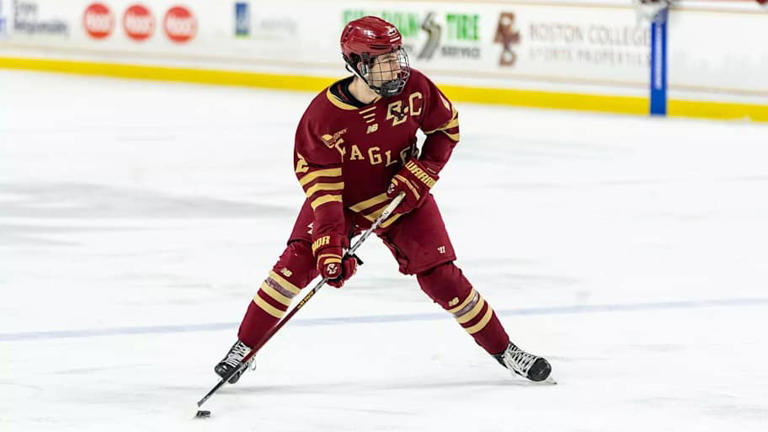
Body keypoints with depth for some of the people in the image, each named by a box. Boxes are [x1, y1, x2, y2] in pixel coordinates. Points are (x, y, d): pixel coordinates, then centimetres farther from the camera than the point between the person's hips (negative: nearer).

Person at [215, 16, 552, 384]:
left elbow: (447, 127, -2)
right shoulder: (324, 114, -29)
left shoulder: (414, 88, -22)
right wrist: (330, 245, -35)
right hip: (344, 198, -2)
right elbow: (322, 185, -28)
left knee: (442, 277, -3)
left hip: (403, 198, 2)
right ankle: (245, 347, -2)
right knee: (298, 263, -17)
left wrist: (421, 173, -14)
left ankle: (503, 350, 13)